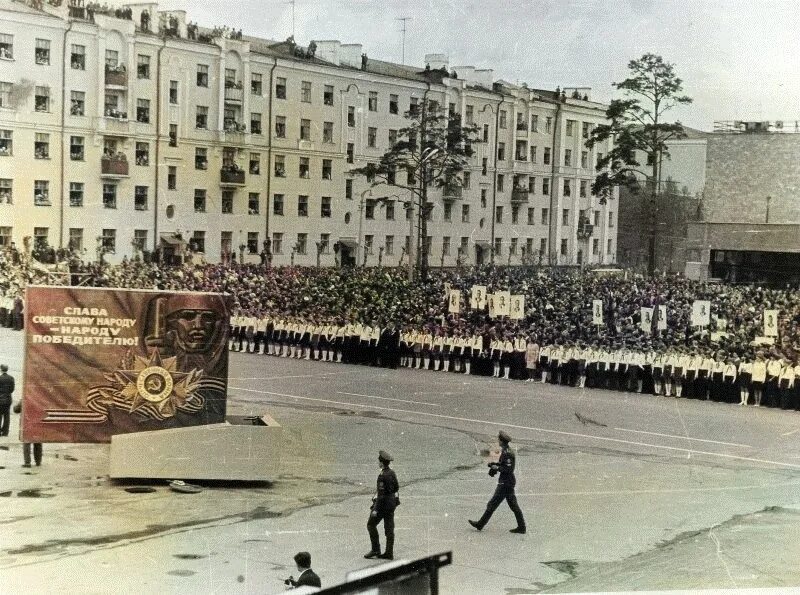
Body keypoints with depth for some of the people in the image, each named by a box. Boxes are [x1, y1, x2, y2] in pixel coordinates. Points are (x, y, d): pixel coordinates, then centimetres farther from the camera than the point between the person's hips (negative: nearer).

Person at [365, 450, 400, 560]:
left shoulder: (383, 476, -21)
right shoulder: (392, 473, 7)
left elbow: (382, 494, -23)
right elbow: (397, 488, 16)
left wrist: (375, 509, -20)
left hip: (383, 503, -9)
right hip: (392, 503, 9)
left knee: (371, 525, 4)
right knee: (389, 528, 9)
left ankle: (375, 550, 4)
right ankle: (389, 553, 11)